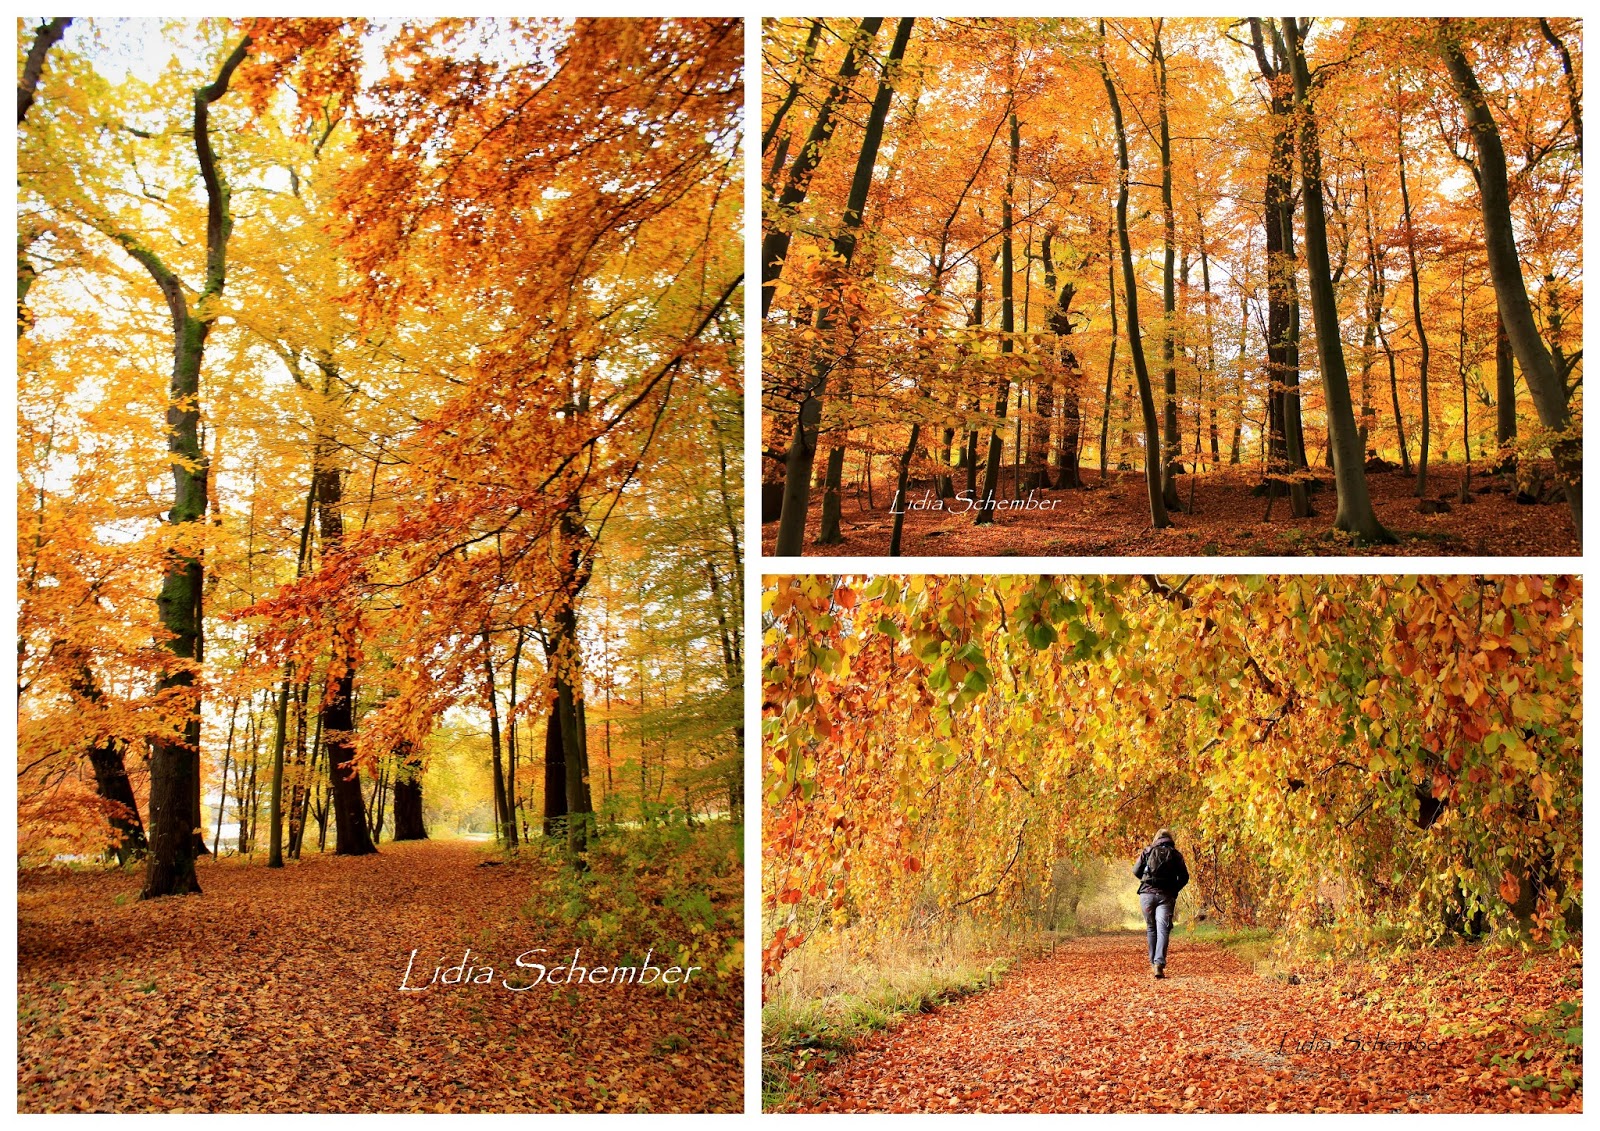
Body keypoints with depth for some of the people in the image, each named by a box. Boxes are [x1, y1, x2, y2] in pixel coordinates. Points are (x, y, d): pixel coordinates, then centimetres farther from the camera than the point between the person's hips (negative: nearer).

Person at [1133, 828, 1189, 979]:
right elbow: (1184, 877, 4)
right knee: (1163, 929, -7)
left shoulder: (1147, 851, 8)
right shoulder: (1175, 854, 8)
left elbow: (1136, 871, 8)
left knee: (1151, 928, 16)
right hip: (1166, 896, -1)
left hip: (1147, 893, 1)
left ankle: (1153, 963, 19)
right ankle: (1159, 964, -22)